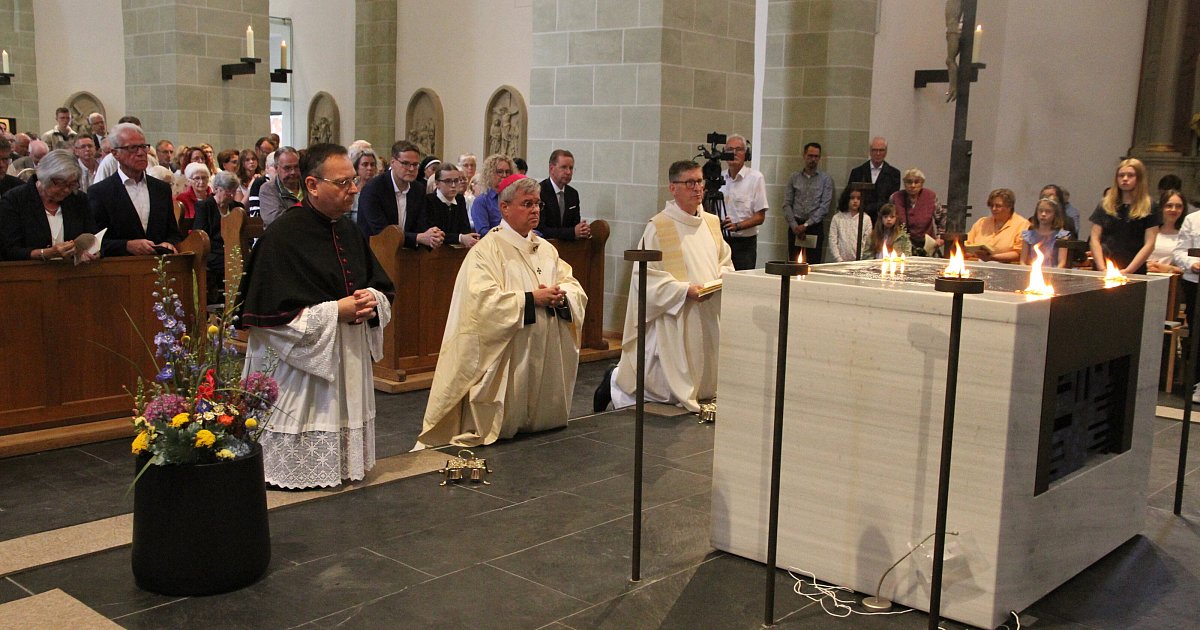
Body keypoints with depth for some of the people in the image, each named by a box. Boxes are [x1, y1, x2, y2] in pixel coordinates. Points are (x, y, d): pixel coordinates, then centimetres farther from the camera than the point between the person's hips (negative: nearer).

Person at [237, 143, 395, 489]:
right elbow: (271, 311, -19)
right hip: (302, 362, -7)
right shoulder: (283, 236, -15)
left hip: (349, 358, 7)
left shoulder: (349, 231, 9)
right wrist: (335, 311, -19)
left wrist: (372, 300, -7)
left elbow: (382, 286, 17)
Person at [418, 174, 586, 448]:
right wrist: (532, 299, -21)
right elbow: (483, 300, -21)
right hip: (505, 362, -7)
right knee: (504, 424, -5)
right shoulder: (486, 250, -9)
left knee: (544, 419, 12)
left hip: (546, 360, 7)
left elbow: (574, 287, 10)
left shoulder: (546, 249, 14)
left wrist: (560, 297, -14)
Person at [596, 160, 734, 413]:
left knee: (703, 387, 13)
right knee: (668, 389, 1)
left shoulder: (711, 223, 9)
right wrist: (685, 290, -21)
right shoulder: (659, 227, -11)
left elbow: (725, 262, 18)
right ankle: (616, 381, 23)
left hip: (708, 318, 7)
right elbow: (647, 276, -14)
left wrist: (721, 279, -4)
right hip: (673, 320, -7)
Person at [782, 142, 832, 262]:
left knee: (813, 263, -6)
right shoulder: (794, 177, 11)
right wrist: (794, 225, -6)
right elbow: (787, 204, 6)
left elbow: (824, 207, -4)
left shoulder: (826, 179, 5)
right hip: (795, 226, 2)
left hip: (814, 227, -2)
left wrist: (806, 225, -10)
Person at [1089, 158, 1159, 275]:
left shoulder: (1149, 208, 4)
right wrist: (1102, 269, -7)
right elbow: (1095, 240, 5)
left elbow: (1149, 244, -2)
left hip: (1135, 273, -2)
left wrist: (1128, 271, -12)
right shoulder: (1105, 206, 10)